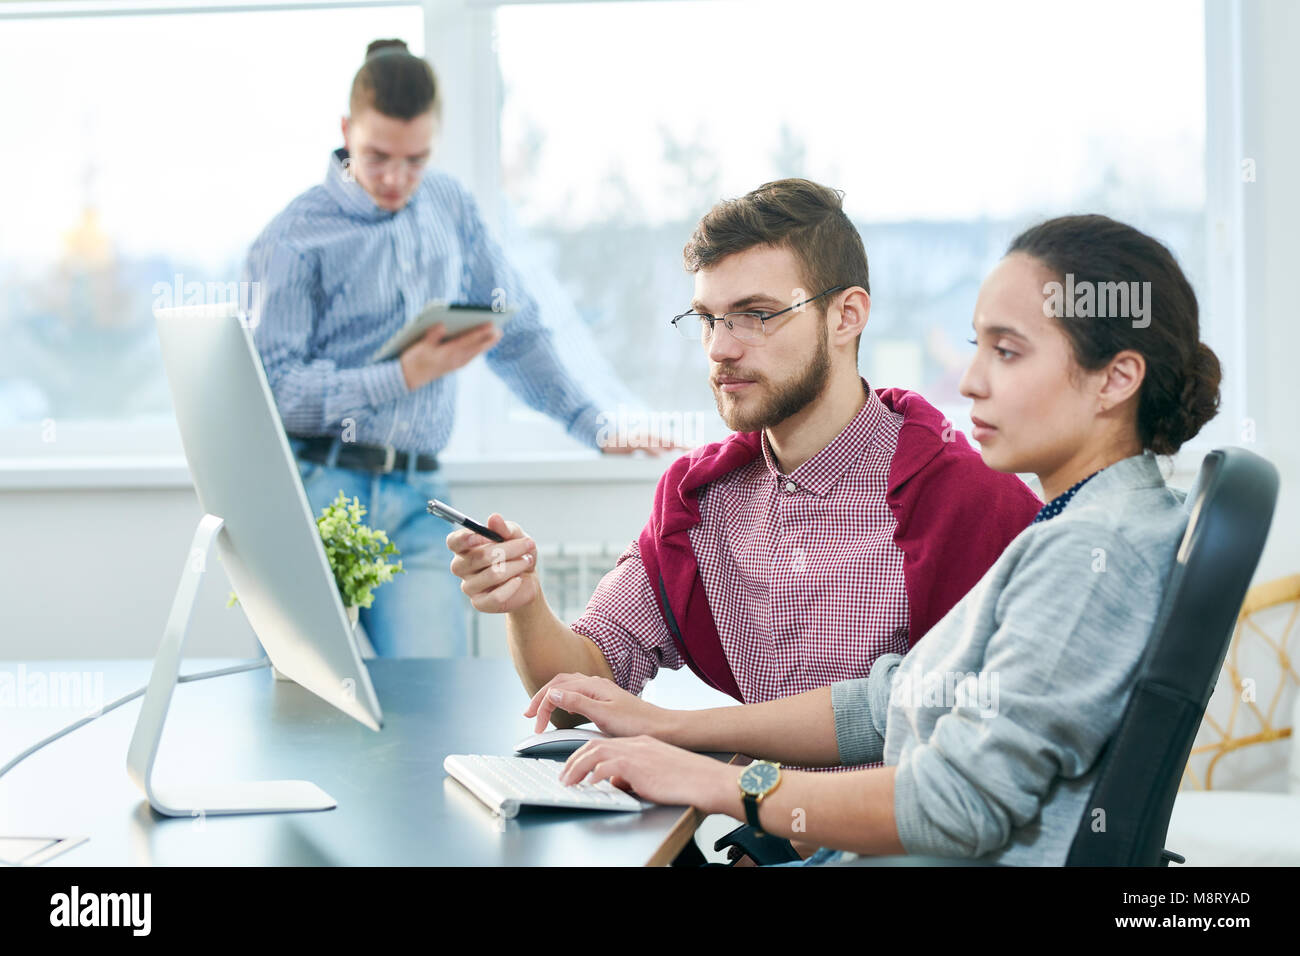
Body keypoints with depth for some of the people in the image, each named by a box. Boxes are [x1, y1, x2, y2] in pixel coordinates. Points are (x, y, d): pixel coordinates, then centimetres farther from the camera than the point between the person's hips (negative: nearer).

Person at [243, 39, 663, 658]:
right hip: (316, 489, -4)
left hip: (418, 498, 4)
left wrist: (595, 426, 9)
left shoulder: (450, 206, 14)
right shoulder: (294, 239, -4)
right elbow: (269, 390, -13)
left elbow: (516, 334, 19)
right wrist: (405, 377, -16)